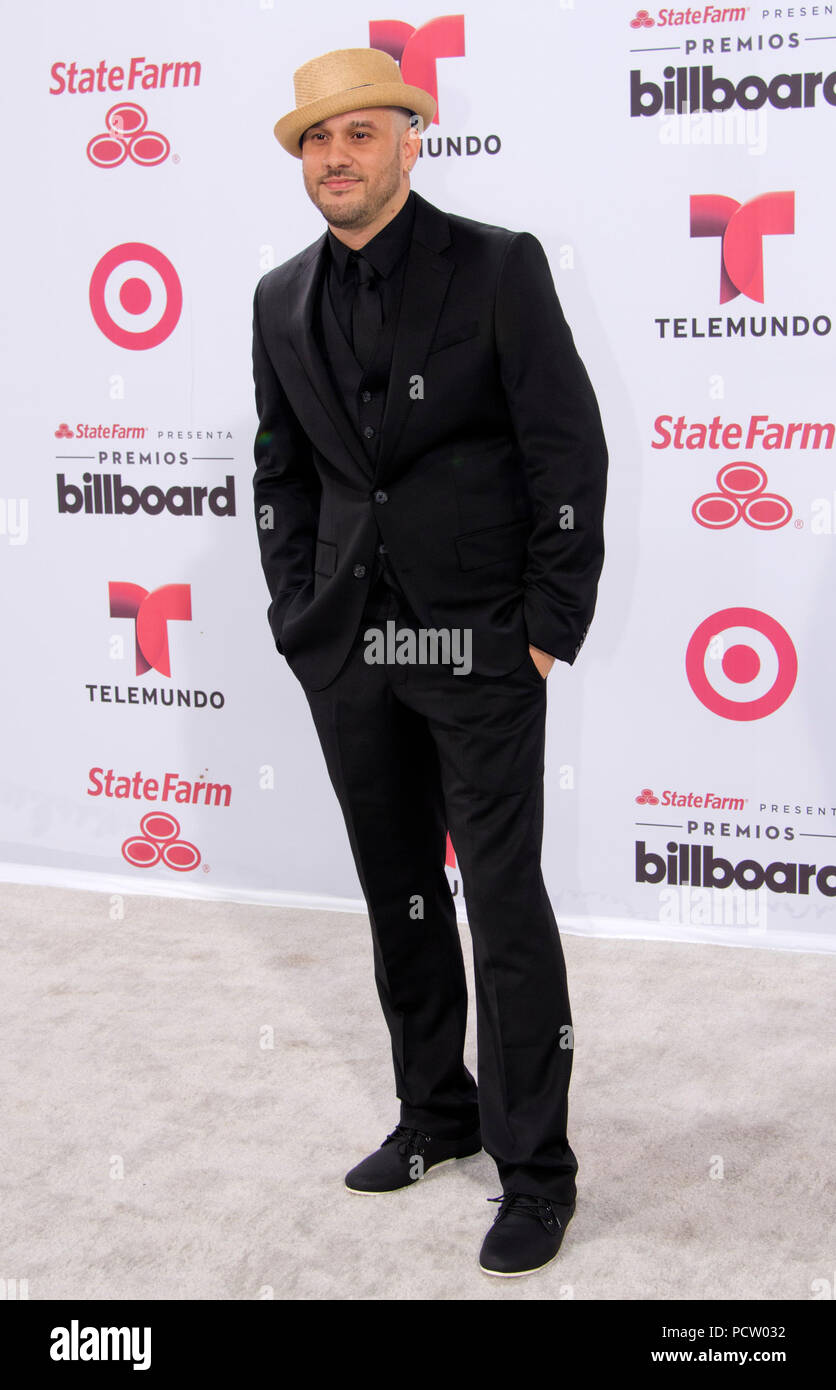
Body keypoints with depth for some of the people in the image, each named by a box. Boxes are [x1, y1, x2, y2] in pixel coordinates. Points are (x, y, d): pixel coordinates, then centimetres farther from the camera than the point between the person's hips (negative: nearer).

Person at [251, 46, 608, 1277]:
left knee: (505, 906, -3)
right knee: (397, 897, 14)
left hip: (480, 645, -5)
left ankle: (535, 1166, 10)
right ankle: (437, 1114, 32)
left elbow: (572, 455, -7)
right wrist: (299, 618, 8)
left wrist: (552, 629, -9)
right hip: (349, 650, 5)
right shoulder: (284, 301, 9)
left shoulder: (499, 267, -5)